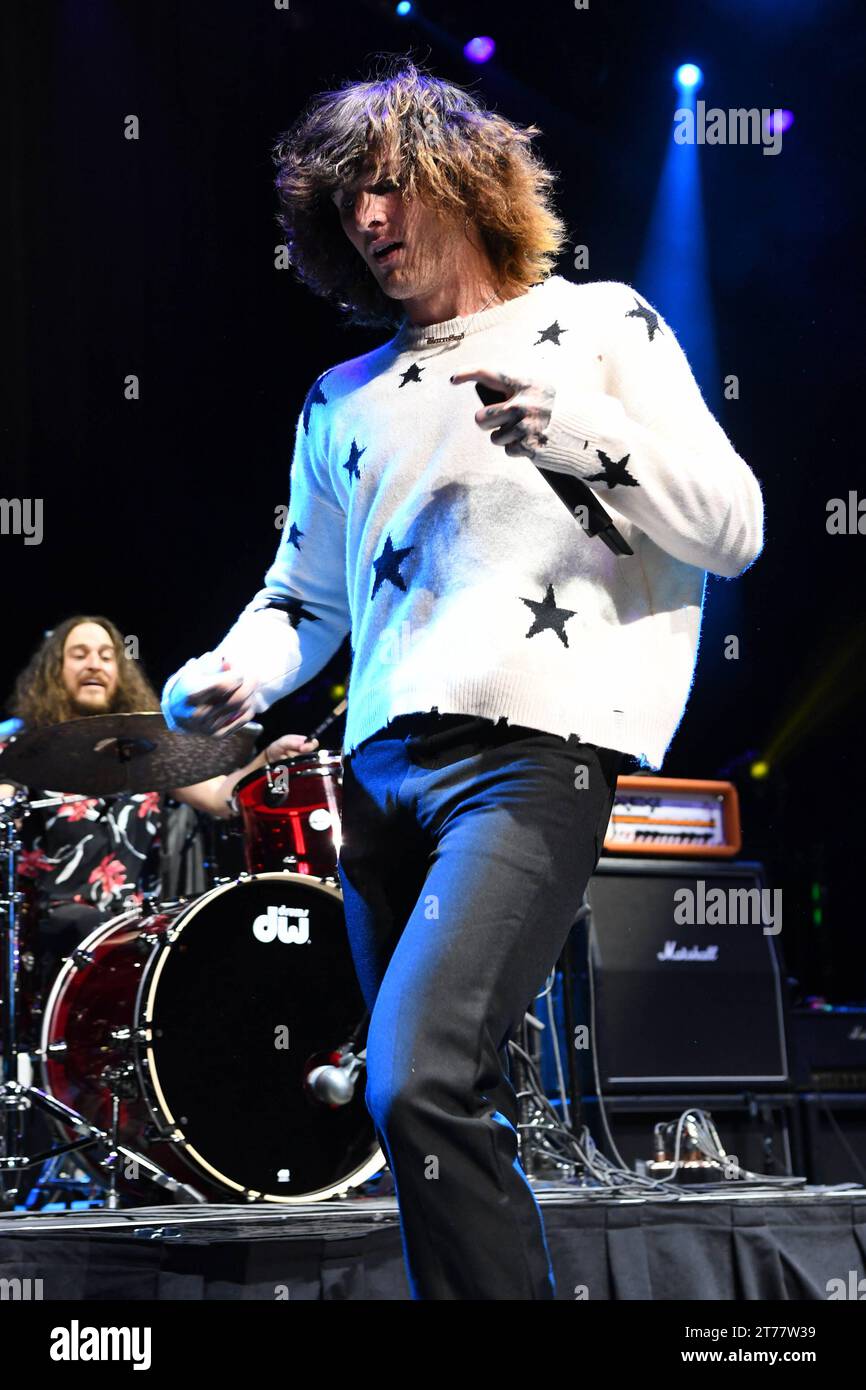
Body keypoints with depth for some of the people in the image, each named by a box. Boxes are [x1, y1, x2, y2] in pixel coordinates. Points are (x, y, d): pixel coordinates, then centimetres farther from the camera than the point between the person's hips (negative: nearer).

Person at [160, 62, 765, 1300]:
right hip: (382, 767, 6)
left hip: (538, 748, -6)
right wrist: (238, 674, 6)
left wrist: (589, 437, -11)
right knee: (456, 1112, 7)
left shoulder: (600, 325, 10)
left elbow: (736, 531, 5)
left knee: (417, 1082, -24)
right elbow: (307, 596, 27)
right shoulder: (344, 401, 23)